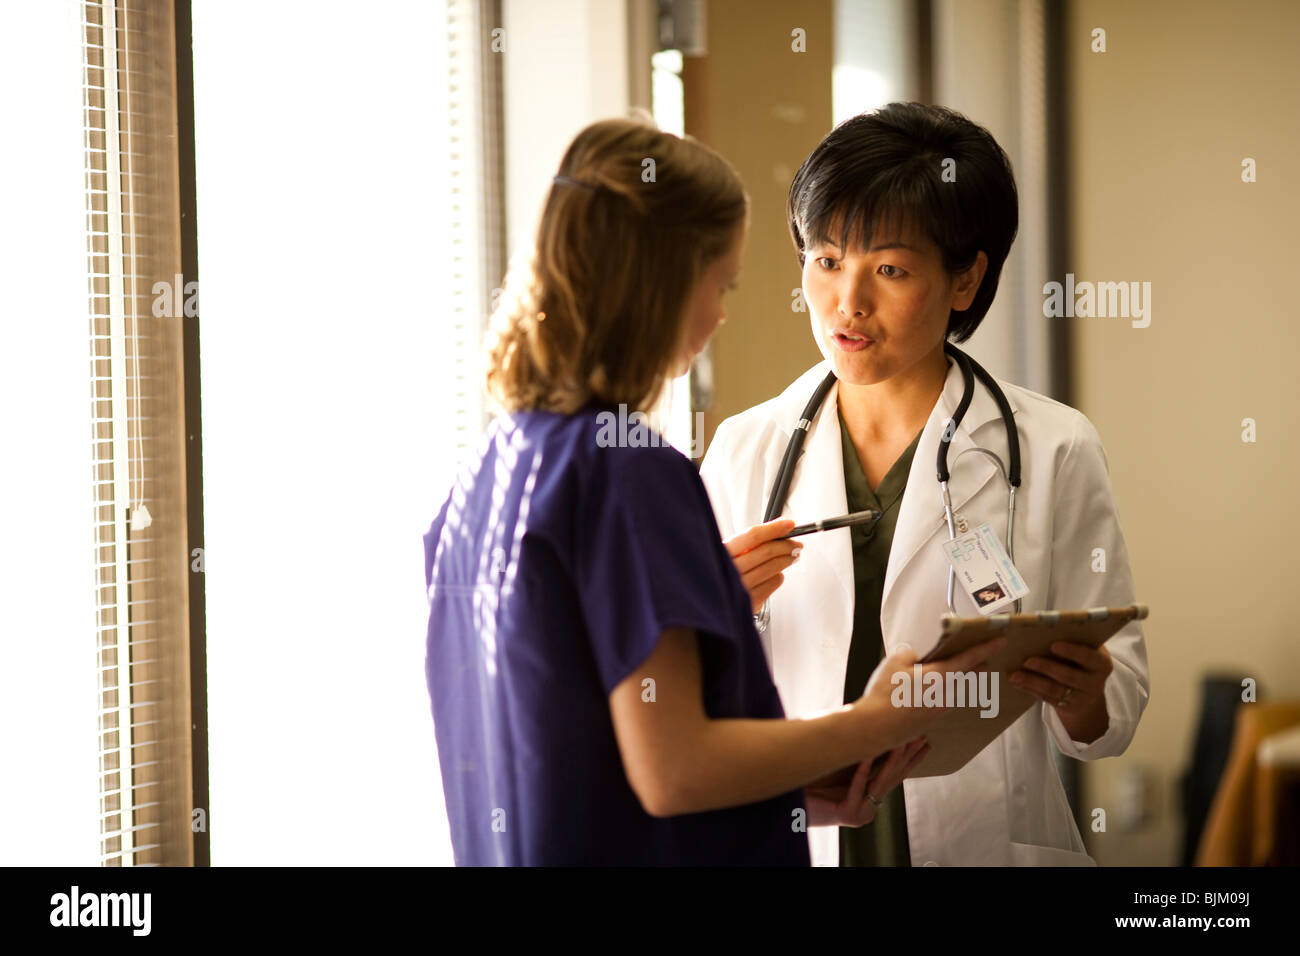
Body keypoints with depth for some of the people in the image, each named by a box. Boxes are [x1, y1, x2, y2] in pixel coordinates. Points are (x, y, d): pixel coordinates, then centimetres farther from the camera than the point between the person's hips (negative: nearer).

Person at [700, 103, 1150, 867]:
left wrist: (1076, 694, -23)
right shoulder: (744, 451, 4)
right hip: (789, 839, 3)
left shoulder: (1054, 451, -3)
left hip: (985, 841, -3)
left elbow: (1113, 715, -2)